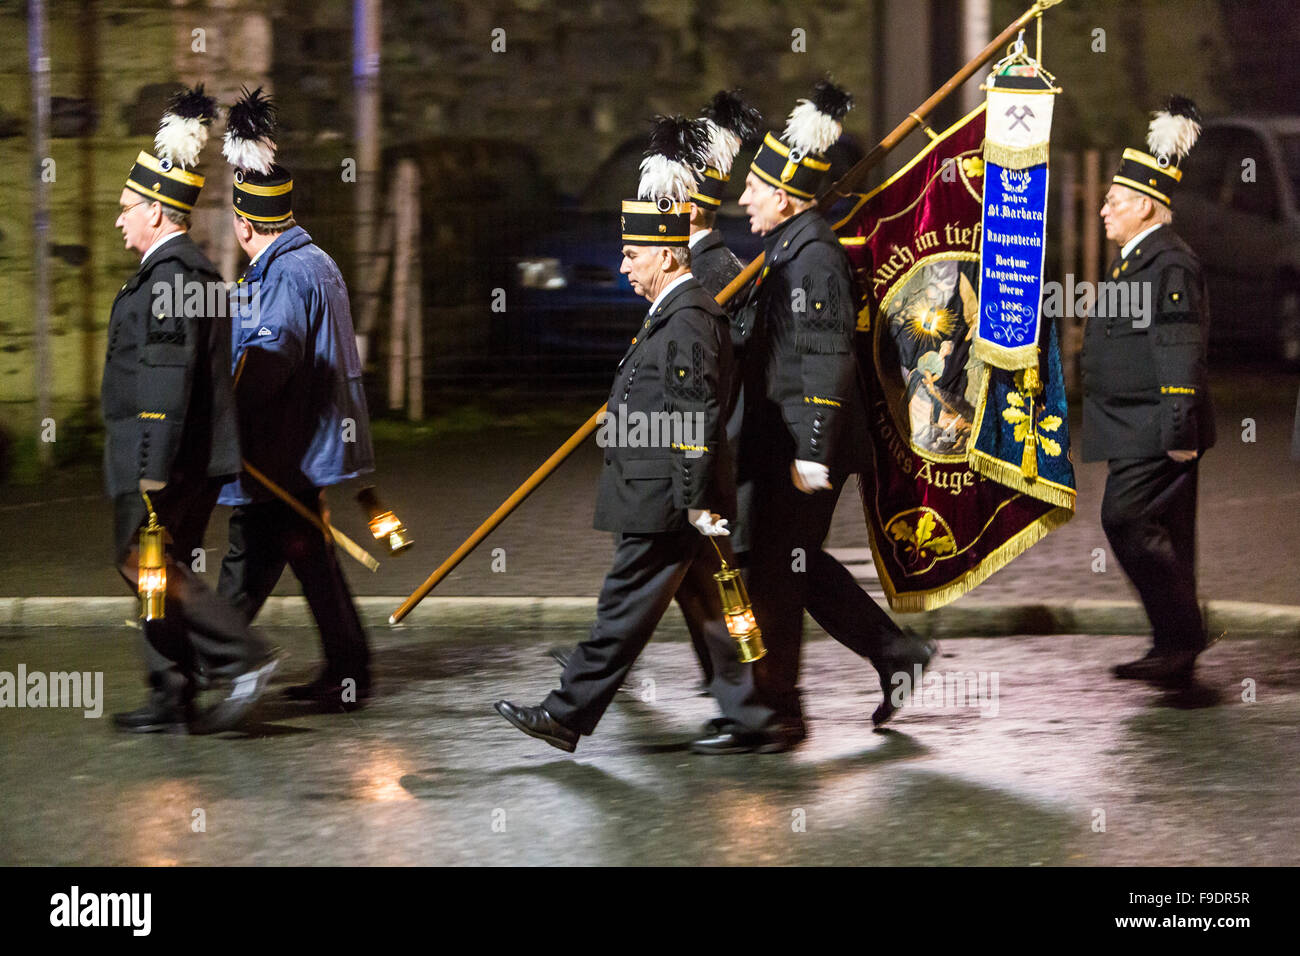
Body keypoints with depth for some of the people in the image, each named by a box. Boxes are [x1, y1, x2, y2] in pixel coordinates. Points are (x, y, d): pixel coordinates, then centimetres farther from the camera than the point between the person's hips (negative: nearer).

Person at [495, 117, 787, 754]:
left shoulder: (689, 320, -17)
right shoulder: (676, 313, 16)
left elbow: (699, 418, -21)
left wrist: (696, 503, -22)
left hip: (667, 507, -10)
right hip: (668, 502, 10)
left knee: (625, 608, -3)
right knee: (710, 609, 11)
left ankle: (569, 715, 3)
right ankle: (753, 721, 13)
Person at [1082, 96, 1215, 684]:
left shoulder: (1171, 265, -15)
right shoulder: (1137, 260, 18)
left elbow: (1181, 352, -20)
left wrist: (1180, 430, -23)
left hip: (1155, 433, -10)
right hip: (1137, 433, 10)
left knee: (1128, 521, -12)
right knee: (1163, 535, 10)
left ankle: (1180, 638, -6)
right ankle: (1176, 654, 14)